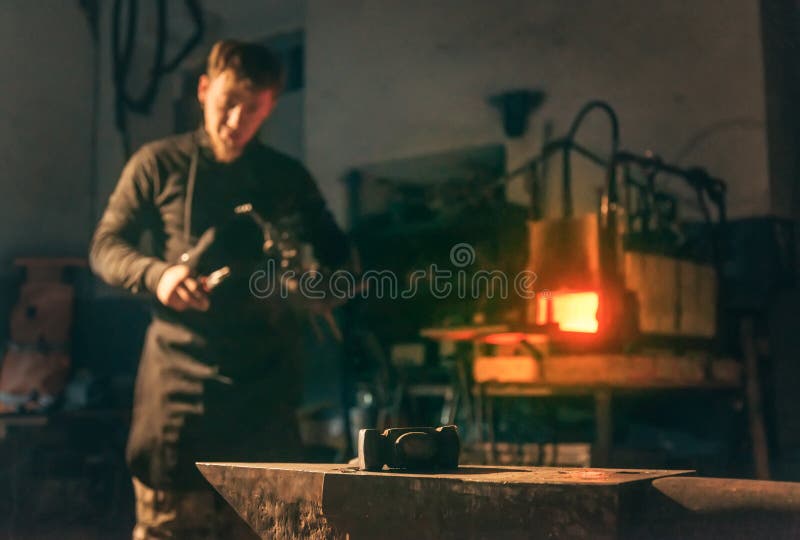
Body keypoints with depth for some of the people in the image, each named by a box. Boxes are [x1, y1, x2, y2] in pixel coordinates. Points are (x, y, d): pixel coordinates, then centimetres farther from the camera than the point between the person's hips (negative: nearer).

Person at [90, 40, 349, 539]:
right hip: (178, 371, -1)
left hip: (263, 373, 1)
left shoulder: (290, 178, 14)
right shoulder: (159, 164, 9)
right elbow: (105, 246, 7)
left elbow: (339, 259, 20)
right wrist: (155, 274, -14)